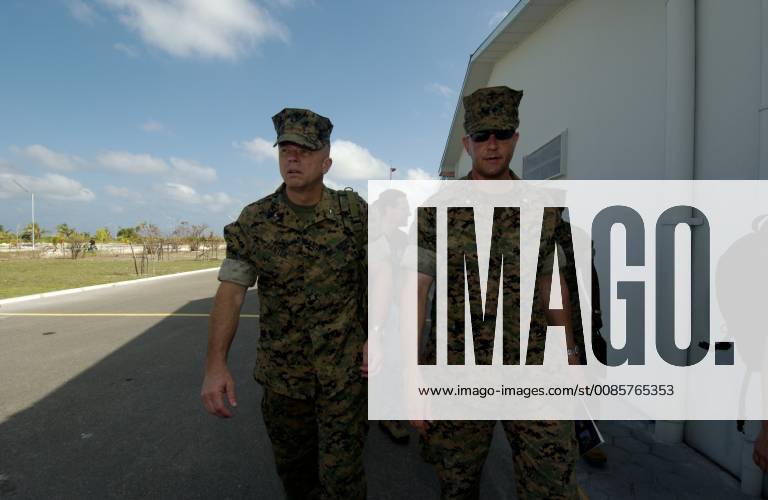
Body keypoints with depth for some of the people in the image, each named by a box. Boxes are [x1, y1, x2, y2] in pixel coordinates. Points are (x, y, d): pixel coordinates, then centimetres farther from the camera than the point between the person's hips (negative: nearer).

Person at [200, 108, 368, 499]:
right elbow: (230, 292, -9)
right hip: (281, 371, 3)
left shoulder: (355, 213, -8)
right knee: (292, 465, 23)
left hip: (344, 371, -2)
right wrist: (215, 364, -19)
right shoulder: (253, 221, -6)